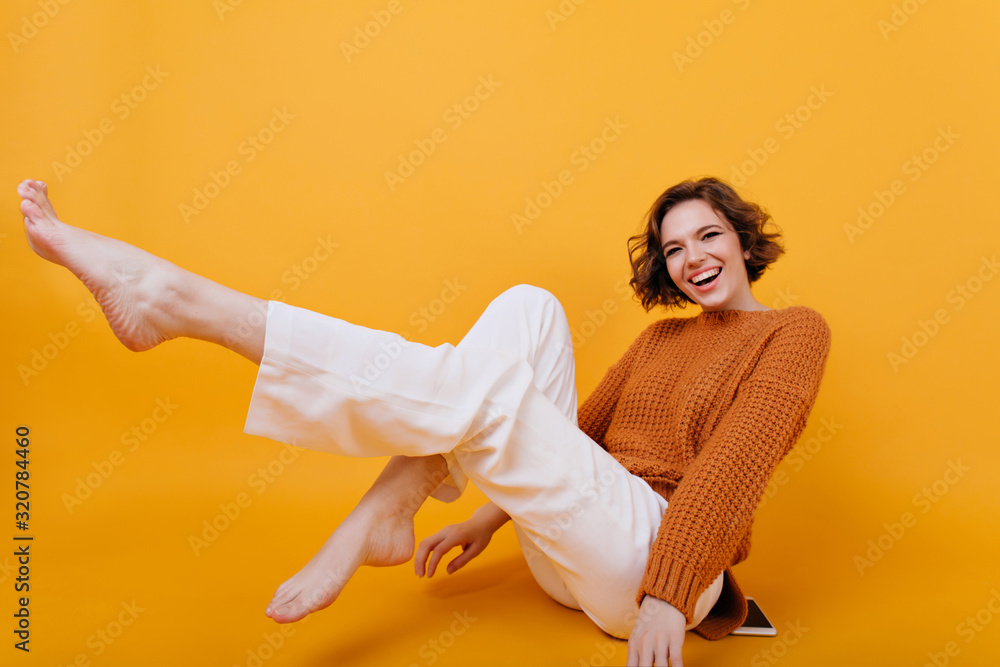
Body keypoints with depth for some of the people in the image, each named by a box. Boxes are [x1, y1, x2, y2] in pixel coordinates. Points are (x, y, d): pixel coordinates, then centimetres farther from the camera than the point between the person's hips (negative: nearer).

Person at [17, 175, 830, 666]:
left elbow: (732, 466, -12)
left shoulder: (794, 332, 2)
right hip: (567, 555, 6)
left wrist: (669, 597, -20)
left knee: (481, 381, -29)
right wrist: (494, 511, 12)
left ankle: (177, 297, -24)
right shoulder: (662, 337, 21)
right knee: (526, 307, -11)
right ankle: (380, 522, -20)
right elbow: (576, 430, 19)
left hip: (652, 565, -6)